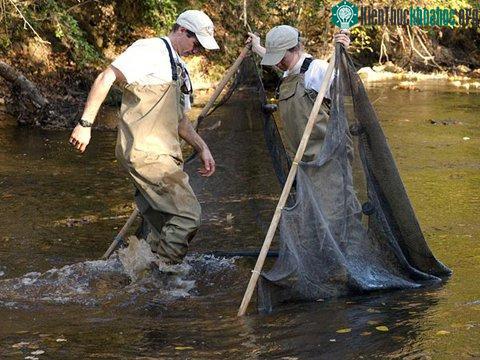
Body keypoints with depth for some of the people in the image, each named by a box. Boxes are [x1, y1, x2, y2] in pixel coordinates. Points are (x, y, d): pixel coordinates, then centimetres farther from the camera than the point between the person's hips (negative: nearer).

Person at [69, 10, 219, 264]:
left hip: (162, 156, 10)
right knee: (186, 216, -12)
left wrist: (202, 148, 17)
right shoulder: (150, 50, -6)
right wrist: (86, 124, -19)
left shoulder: (180, 69, 24)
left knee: (158, 227, 11)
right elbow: (106, 78, -14)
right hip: (145, 151, -10)